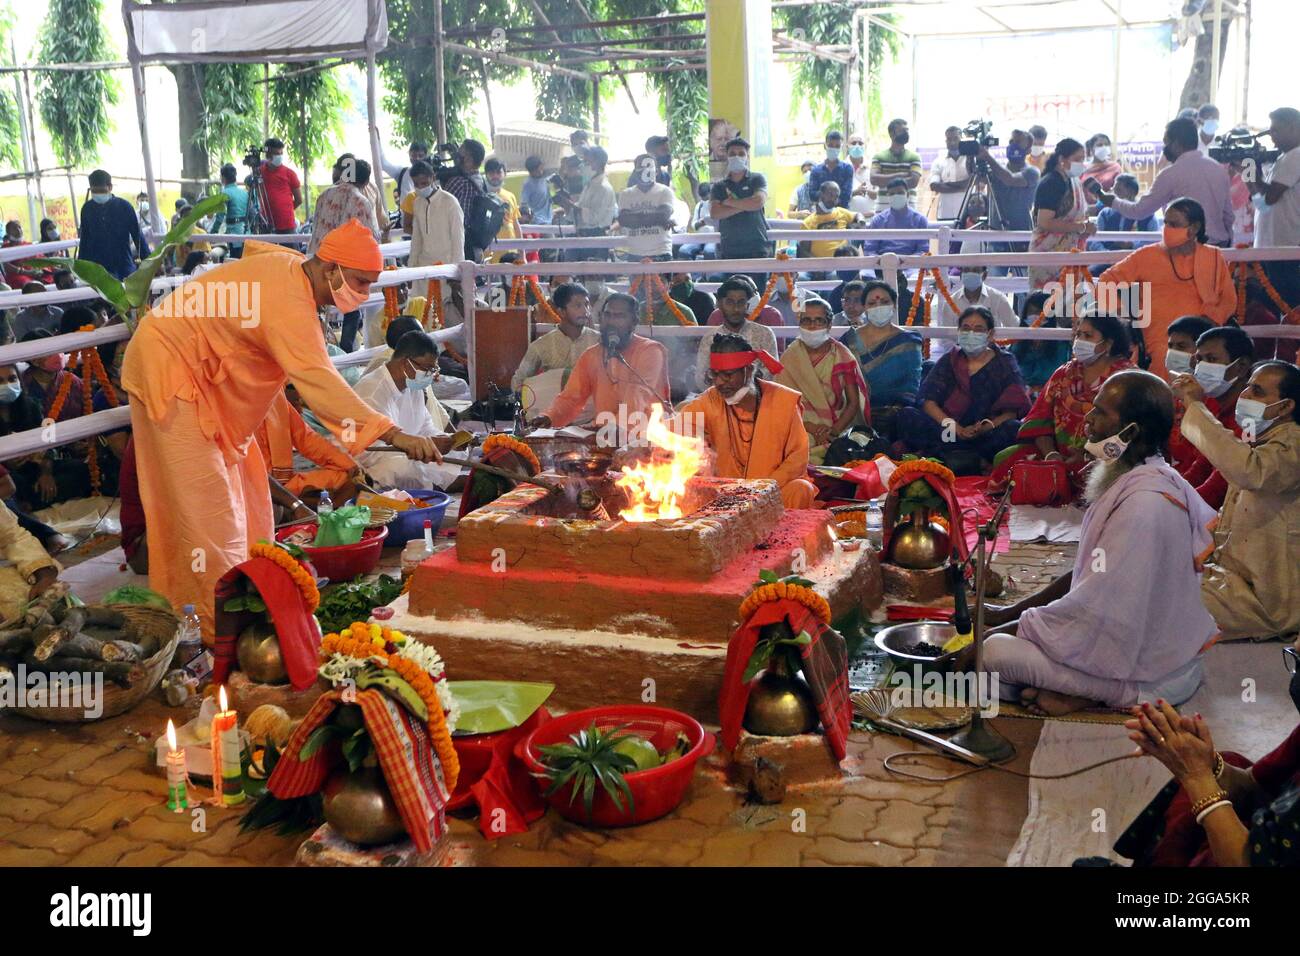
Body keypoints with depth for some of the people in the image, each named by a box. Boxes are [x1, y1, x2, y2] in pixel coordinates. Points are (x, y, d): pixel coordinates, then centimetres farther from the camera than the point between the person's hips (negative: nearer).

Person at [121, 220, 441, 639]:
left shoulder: (290, 264, -1)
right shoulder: (288, 301, -32)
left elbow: (253, 248, 23)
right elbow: (317, 378, -44)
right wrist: (391, 433, -51)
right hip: (168, 372, -10)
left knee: (239, 487, 12)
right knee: (205, 500, -11)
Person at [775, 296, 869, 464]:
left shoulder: (842, 356, 5)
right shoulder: (789, 357, 5)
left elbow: (854, 402, 3)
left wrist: (834, 431, -12)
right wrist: (812, 428, -15)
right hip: (800, 429, -1)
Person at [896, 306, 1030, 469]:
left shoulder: (1004, 363, 8)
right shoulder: (949, 360, 13)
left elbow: (1012, 411, -5)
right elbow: (926, 398, -1)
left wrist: (986, 427, -24)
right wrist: (949, 425, -19)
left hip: (987, 435, -1)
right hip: (950, 435, 2)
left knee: (1014, 429, -33)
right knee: (906, 416, -21)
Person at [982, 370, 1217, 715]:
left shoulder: (1144, 502, -25)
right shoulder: (1131, 482, 7)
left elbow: (1093, 608, -24)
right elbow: (1086, 573, 14)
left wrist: (999, 631, -14)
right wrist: (1008, 613, 9)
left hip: (1151, 675, -10)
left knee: (995, 652, -21)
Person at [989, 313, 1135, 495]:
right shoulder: (1064, 374, 18)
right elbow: (1039, 418, 10)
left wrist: (1083, 457, -21)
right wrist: (1050, 453, -10)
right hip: (1060, 455, 5)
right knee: (1006, 459, -18)